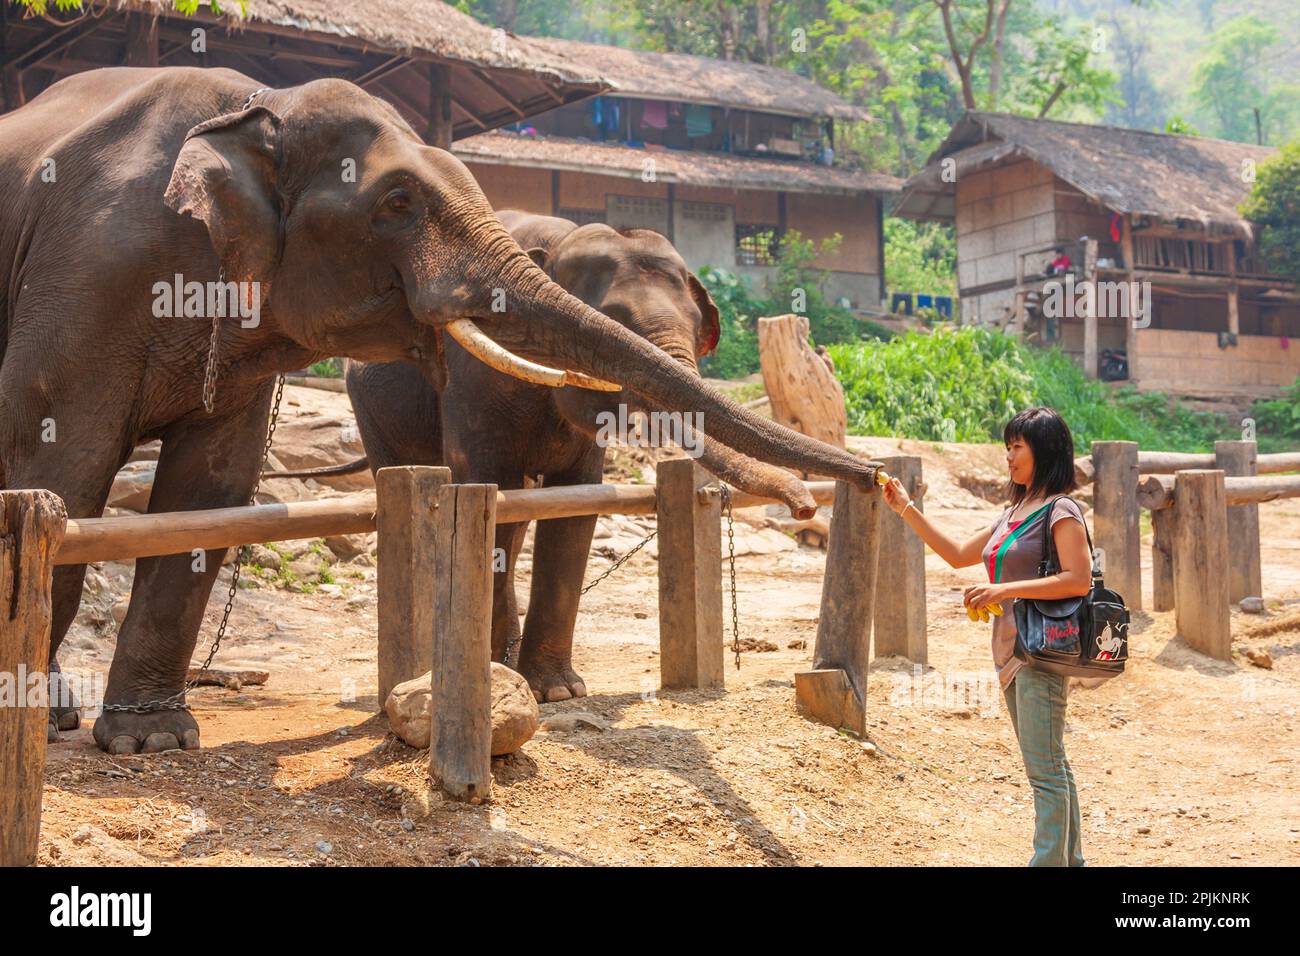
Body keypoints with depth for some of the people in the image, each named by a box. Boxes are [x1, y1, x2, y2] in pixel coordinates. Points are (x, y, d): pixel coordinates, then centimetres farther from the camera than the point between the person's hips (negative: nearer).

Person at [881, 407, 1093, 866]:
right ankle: (1070, 858, 22)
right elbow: (959, 554, 24)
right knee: (1049, 766, 14)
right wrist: (906, 510, 20)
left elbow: (1078, 580, -20)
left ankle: (1050, 860, -7)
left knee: (1045, 769, -9)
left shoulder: (1060, 512, -9)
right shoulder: (1013, 514, 17)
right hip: (1011, 654, 9)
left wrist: (1004, 589, -24)